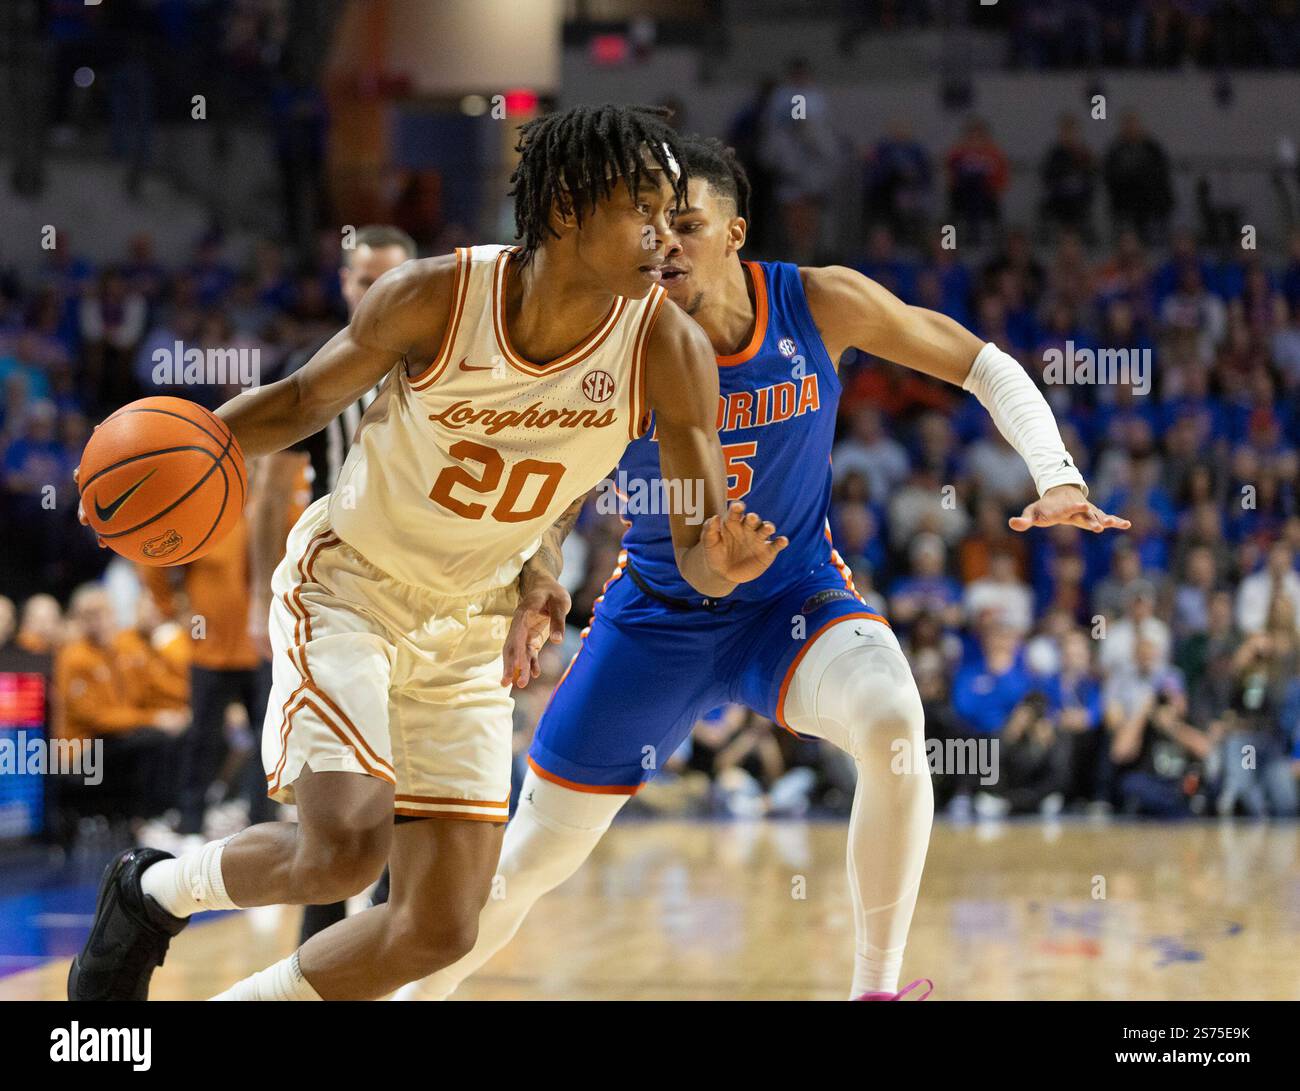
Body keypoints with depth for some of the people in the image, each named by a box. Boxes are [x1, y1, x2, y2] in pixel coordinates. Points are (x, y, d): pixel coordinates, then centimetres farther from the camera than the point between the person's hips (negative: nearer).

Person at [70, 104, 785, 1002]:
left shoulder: (668, 350, -16)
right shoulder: (435, 298, -20)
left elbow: (698, 555, -13)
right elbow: (307, 399, -3)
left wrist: (723, 560, -38)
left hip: (466, 634, 4)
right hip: (346, 587, -4)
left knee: (442, 927, -1)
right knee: (347, 847, -25)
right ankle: (154, 891, 6)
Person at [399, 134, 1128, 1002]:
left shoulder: (820, 305, -17)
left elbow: (985, 366, -6)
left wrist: (1059, 478, -20)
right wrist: (537, 579, -29)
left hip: (795, 596, 0)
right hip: (656, 614, 0)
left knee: (893, 723, -34)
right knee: (537, 856, 6)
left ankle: (876, 990, -20)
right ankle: (417, 991, 35)